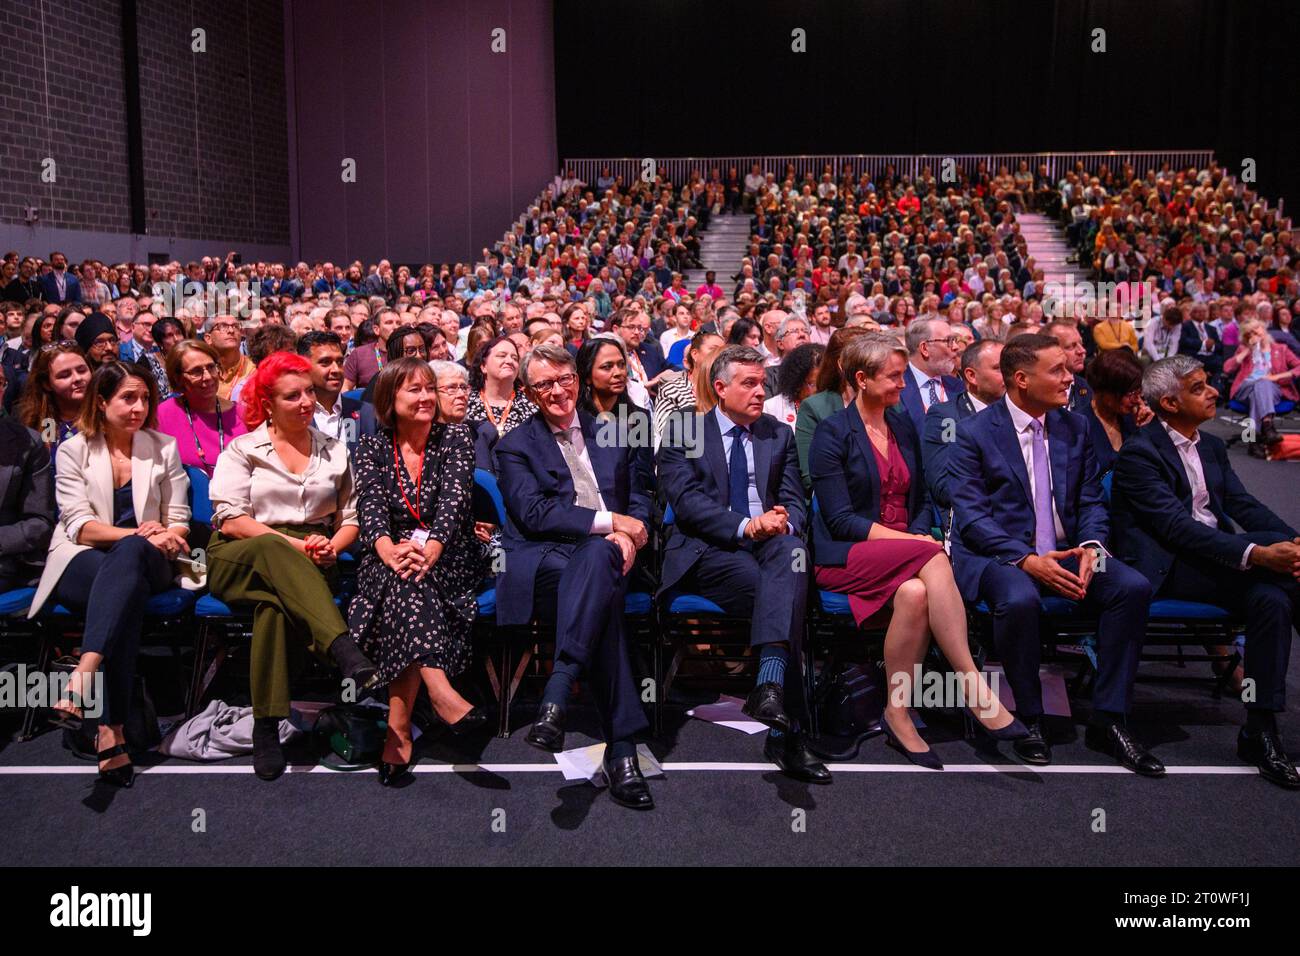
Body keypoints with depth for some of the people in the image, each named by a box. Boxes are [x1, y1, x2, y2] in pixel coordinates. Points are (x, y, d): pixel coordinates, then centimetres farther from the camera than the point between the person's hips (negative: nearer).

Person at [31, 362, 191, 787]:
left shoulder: (163, 448, 15)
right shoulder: (73, 450, 9)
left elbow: (178, 523, 11)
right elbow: (80, 525, -3)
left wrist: (163, 537, -14)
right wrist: (138, 533, -20)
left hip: (145, 561, 1)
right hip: (82, 561, -1)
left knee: (127, 555, -38)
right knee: (127, 592, -38)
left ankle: (83, 677, -55)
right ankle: (111, 729, -46)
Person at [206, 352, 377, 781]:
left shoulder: (334, 451, 18)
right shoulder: (242, 450, 10)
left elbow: (350, 519, 15)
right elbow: (230, 520, -3)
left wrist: (331, 547, -8)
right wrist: (294, 544, -14)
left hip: (304, 566, 2)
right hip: (239, 558, -1)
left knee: (273, 603, -36)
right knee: (274, 549, -40)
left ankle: (267, 725, -37)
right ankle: (343, 649, -55)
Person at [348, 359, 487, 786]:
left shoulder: (455, 439, 5)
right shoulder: (371, 448, 7)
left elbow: (453, 499, -11)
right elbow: (371, 506, -9)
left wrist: (429, 551, -31)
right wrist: (390, 550, -33)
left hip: (448, 562, 0)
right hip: (390, 563, 1)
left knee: (408, 591, -31)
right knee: (404, 579, -34)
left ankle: (398, 728, -33)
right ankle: (439, 691, -47)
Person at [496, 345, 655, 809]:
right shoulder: (516, 445, 13)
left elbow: (639, 497, 21)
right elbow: (533, 514, -4)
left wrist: (627, 535, -3)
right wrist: (608, 521, -9)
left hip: (603, 553, 3)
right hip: (543, 559, -2)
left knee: (597, 556, -39)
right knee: (603, 592, -38)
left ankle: (556, 697, -48)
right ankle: (621, 748, -43)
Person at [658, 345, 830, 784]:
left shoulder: (779, 435, 20)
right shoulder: (683, 435, 8)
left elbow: (794, 501, 13)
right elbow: (686, 501, -7)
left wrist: (782, 522, -13)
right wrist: (745, 526, -22)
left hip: (771, 543, 3)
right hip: (707, 552, -3)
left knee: (791, 549, -35)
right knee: (774, 590, -33)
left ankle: (770, 684, -49)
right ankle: (787, 730, -32)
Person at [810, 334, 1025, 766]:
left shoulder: (904, 425, 15)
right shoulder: (832, 434, -4)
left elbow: (920, 500, 18)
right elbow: (841, 519, -11)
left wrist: (919, 536, -6)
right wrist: (912, 543, -19)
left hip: (905, 554, 5)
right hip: (845, 556, -4)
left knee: (914, 592, -35)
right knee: (934, 560, -34)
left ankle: (898, 715, -29)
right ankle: (975, 689, -34)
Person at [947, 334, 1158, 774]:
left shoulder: (1075, 427, 10)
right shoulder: (973, 433, -5)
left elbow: (1091, 501, 11)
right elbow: (971, 515, -12)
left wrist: (1091, 546, -11)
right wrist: (1026, 560, -24)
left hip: (1065, 552, 5)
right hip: (996, 555, -5)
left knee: (1133, 586, -21)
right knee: (1019, 599, -37)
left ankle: (1107, 720, -10)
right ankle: (1029, 718, -13)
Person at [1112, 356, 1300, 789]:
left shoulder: (1212, 446, 18)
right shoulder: (1139, 453, -9)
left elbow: (1244, 505, 9)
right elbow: (1177, 526, -19)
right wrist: (1257, 553, -28)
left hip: (1216, 553, 7)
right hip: (1166, 566, -7)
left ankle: (1261, 732, -17)